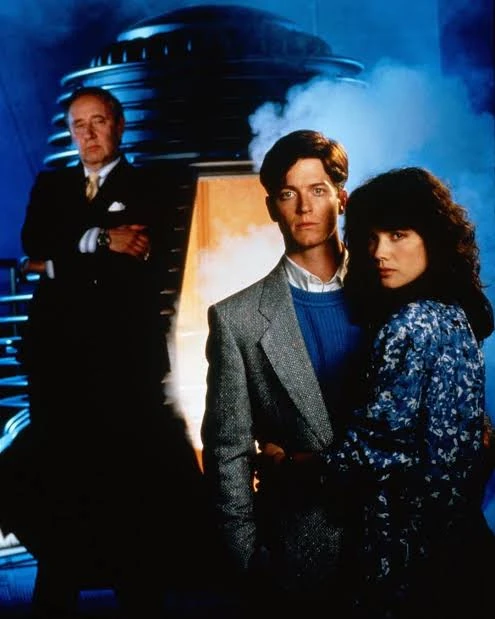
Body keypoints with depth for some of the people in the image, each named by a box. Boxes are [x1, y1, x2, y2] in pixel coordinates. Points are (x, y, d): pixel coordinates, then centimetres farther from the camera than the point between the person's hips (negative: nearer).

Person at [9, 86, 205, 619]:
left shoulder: (147, 187, 7)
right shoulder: (50, 185, 18)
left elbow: (147, 270, -8)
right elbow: (32, 246, 0)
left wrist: (59, 264, -6)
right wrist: (100, 240, -11)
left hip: (125, 354, -3)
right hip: (58, 352, 3)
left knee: (132, 478, -1)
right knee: (58, 475, 5)